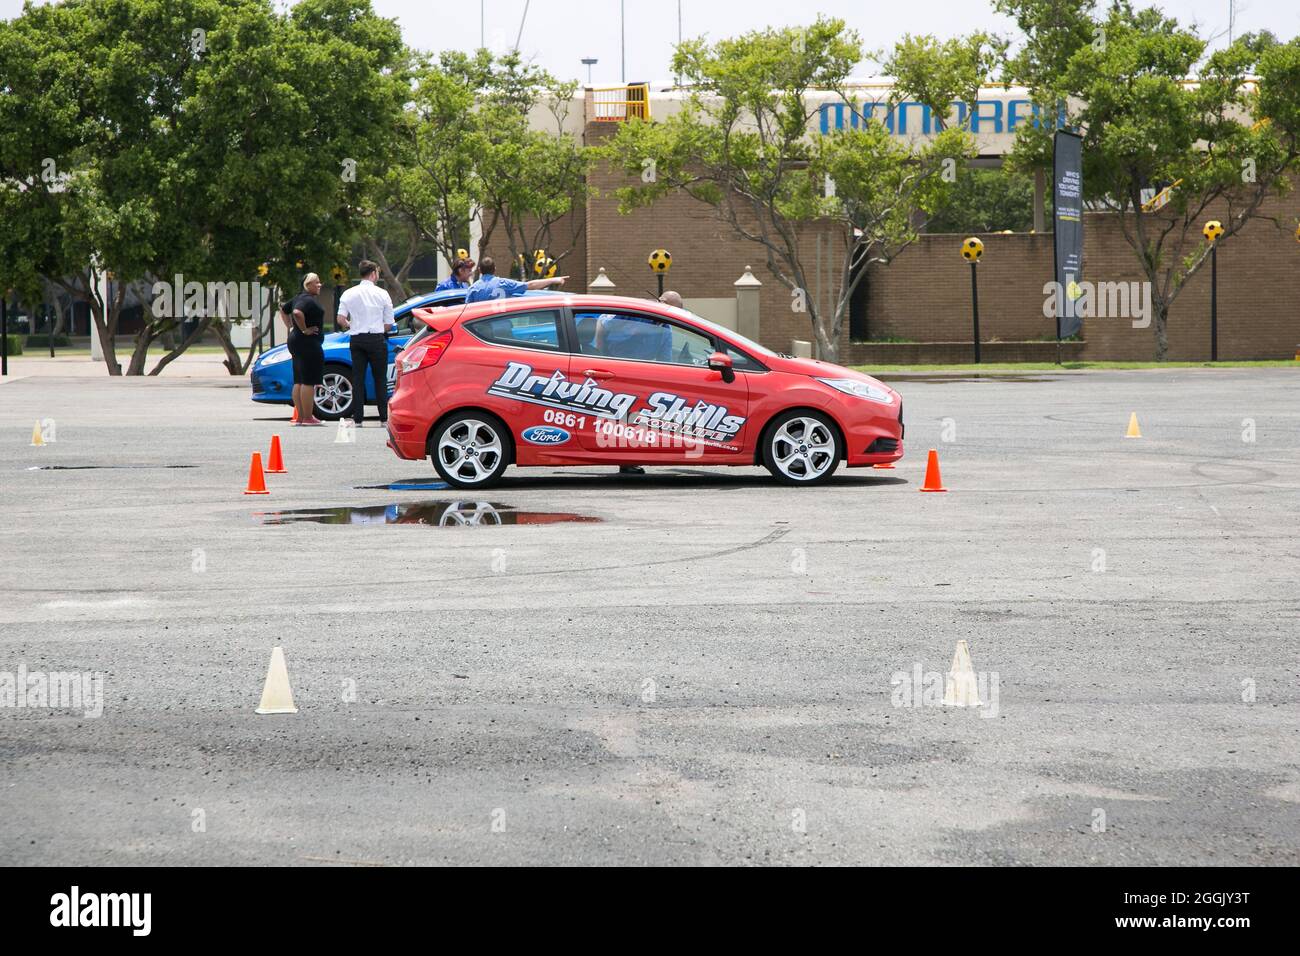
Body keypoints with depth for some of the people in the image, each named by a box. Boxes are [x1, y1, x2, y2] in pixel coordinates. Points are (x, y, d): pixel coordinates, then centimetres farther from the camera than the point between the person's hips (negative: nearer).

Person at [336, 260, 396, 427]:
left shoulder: (349, 294, 2)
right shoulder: (382, 294, -2)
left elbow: (341, 320, -4)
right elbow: (388, 324, -1)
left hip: (356, 338, 2)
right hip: (376, 339, -2)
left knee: (357, 379, 5)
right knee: (380, 379, 6)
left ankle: (358, 418, 2)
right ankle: (384, 417, 4)